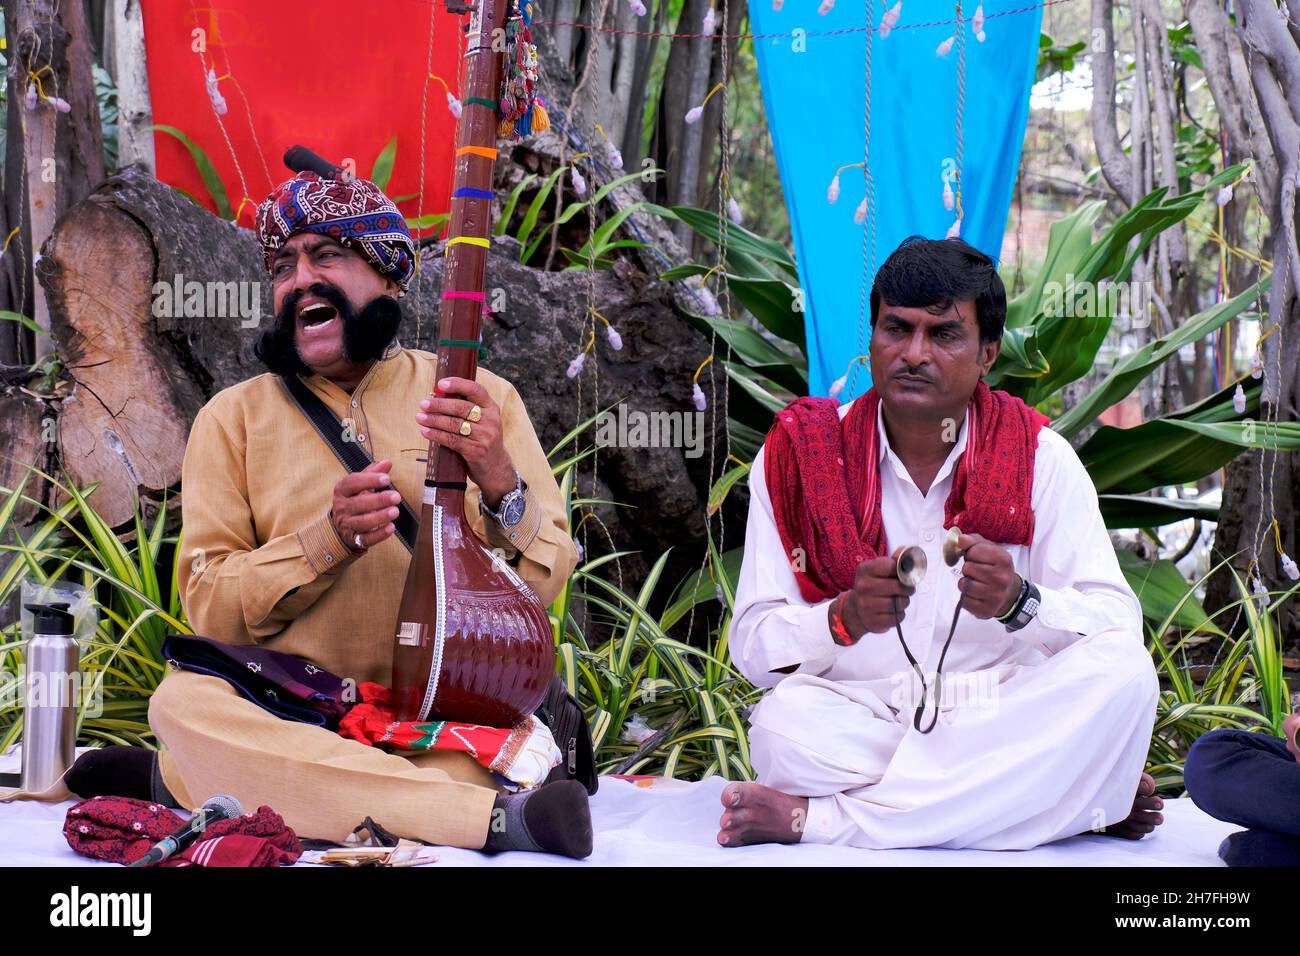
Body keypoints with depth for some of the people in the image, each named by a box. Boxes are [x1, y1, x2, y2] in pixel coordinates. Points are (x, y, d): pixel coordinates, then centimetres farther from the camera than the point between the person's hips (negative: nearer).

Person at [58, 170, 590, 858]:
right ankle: (496, 817, -35)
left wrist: (500, 489, -18)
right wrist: (327, 540, -15)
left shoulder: (479, 400, 9)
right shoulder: (234, 418, 10)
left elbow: (547, 582, 3)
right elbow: (208, 607, 2)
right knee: (184, 703, -34)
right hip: (288, 708, 1)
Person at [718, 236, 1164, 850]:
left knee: (1123, 673, -28)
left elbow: (1118, 626, -3)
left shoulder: (1041, 459, 4)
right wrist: (845, 619, -23)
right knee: (786, 722, -34)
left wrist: (1019, 602, -23)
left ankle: (815, 817, -26)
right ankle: (1083, 802, -22)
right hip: (855, 728, -1)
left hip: (1004, 723, 1)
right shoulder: (798, 459, 4)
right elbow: (752, 644, -2)